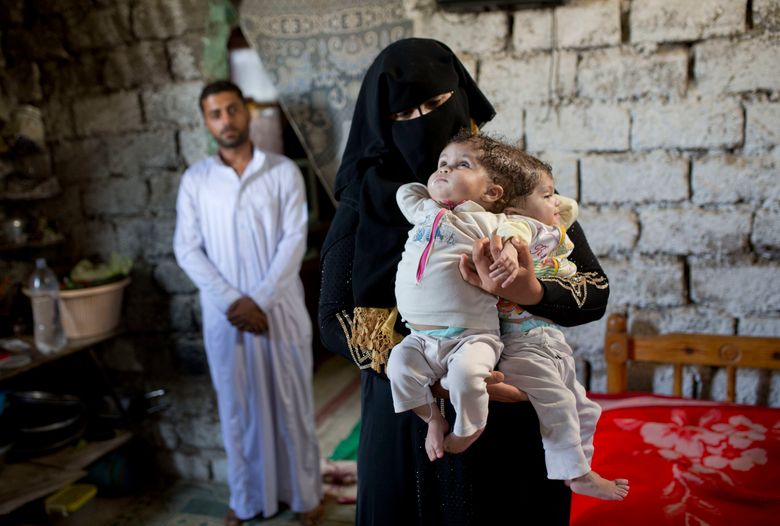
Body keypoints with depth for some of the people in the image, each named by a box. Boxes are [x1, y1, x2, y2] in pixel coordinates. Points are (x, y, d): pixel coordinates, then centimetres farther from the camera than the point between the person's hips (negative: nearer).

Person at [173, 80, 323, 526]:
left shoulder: (284, 171, -2)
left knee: (292, 402, 9)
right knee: (237, 406, 12)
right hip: (224, 314, 2)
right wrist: (232, 302, -13)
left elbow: (295, 240, -9)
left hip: (280, 308, -1)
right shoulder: (195, 180, 2)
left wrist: (259, 300, -16)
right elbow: (187, 249, -3)